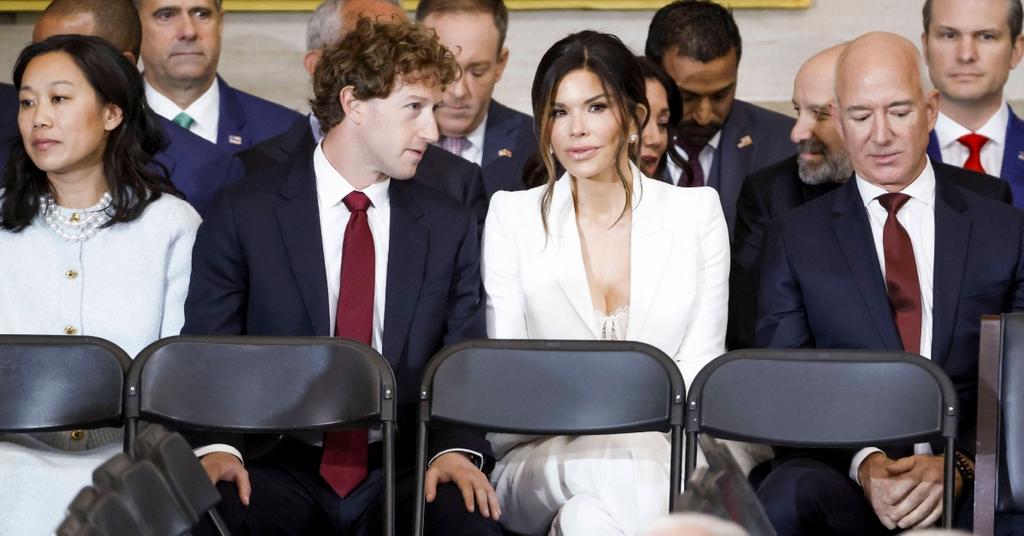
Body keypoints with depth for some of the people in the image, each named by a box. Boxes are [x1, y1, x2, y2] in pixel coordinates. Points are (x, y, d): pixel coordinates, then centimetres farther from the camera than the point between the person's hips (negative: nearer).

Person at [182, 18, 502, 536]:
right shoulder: (243, 212, 2)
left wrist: (457, 448, -12)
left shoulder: (451, 227, 10)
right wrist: (215, 446, -18)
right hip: (281, 467, -2)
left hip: (402, 473, 2)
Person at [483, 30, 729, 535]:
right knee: (625, 463, -33)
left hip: (665, 447, -1)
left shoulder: (697, 212, 9)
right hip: (542, 454, 1)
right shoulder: (512, 217, 8)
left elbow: (701, 362, 5)